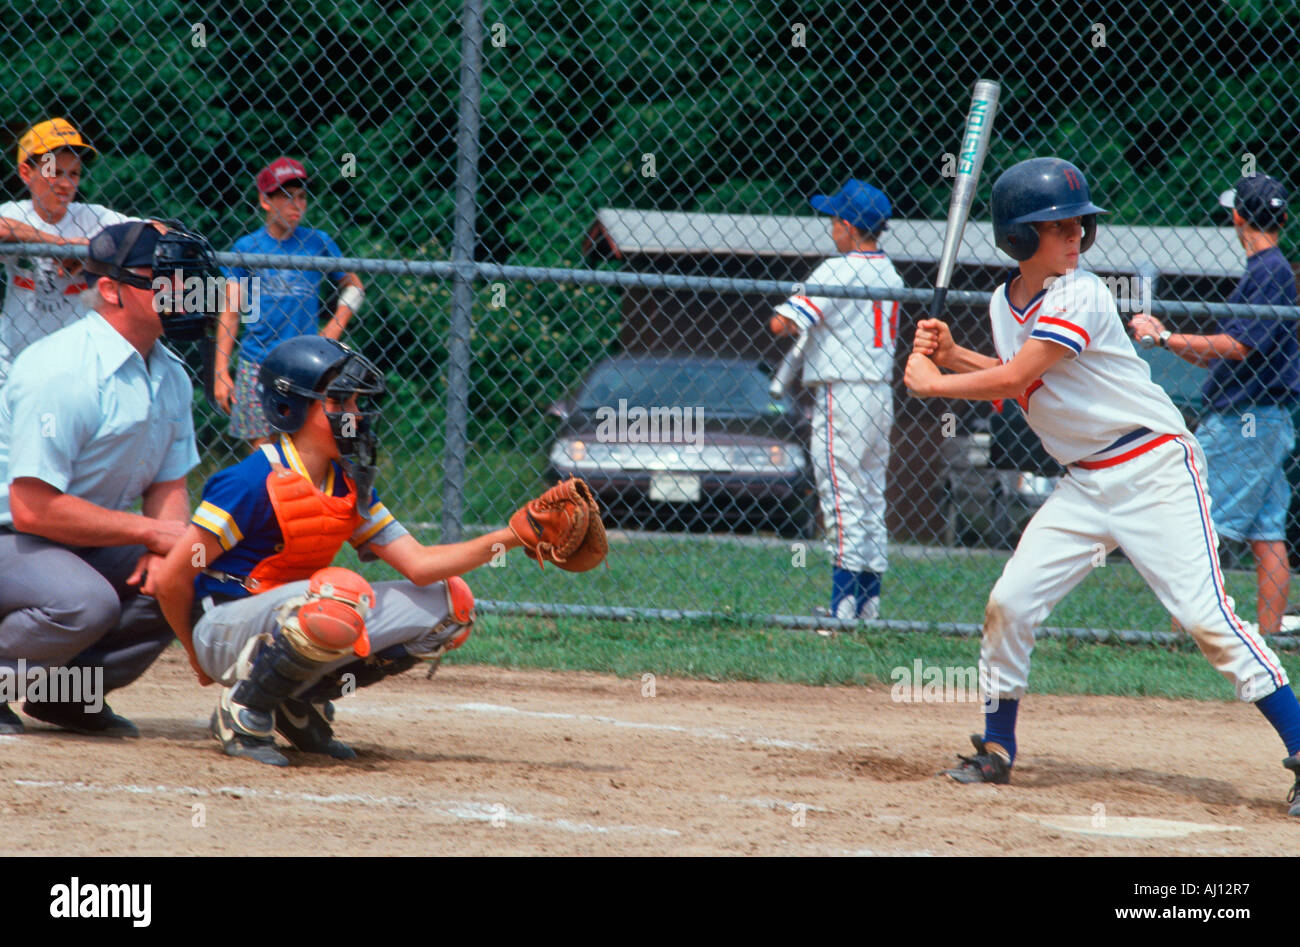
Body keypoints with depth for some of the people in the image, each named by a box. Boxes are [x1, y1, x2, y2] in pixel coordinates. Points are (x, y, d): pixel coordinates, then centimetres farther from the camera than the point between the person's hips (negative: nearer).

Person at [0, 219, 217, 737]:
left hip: (85, 544, 9)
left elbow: (169, 485, 9)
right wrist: (151, 532, -23)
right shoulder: (62, 370, -25)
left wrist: (162, 551, -15)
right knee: (83, 600, -35)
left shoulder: (170, 377, 5)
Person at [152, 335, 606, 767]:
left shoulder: (350, 487, 6)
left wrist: (516, 533, -11)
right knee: (342, 594, -38)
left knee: (449, 604, 1)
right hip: (224, 624, -8)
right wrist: (203, 660, -3)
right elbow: (171, 580, -18)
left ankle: (303, 700, 6)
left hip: (284, 625, 8)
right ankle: (243, 708, -16)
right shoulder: (256, 481, -19)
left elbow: (419, 565, -1)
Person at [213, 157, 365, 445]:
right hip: (257, 364, 0)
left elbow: (353, 286, 19)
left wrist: (334, 328, 4)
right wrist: (221, 372, -1)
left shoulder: (318, 242, 6)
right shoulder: (247, 246, 4)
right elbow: (230, 313, 4)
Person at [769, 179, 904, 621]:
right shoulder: (890, 274, 12)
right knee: (871, 502, 12)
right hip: (881, 394, 8)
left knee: (843, 501, -9)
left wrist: (791, 314, 5)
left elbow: (782, 323, -19)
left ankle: (844, 605, -12)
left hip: (842, 396, -8)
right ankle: (870, 603, 13)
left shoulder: (838, 270, -14)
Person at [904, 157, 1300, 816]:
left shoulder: (1079, 296, -17)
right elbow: (1015, 378, 23)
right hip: (1085, 482, 7)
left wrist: (933, 384, -10)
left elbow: (1015, 379, -22)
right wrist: (950, 354, 7)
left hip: (1155, 468, -7)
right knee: (1009, 602, -1)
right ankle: (997, 751, 16)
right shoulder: (1005, 303, 7)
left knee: (1204, 614, -16)